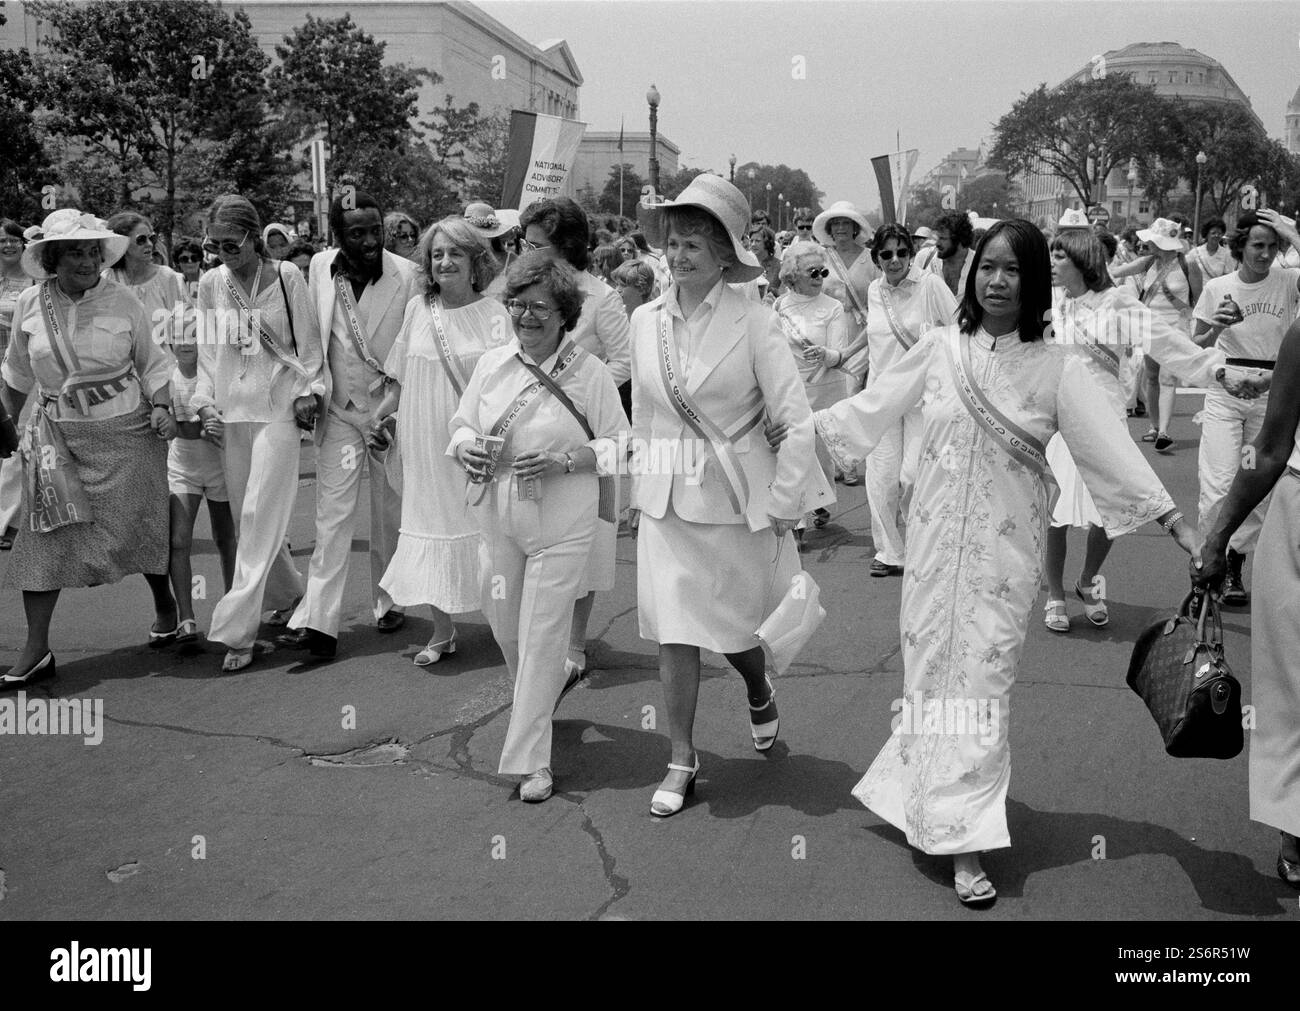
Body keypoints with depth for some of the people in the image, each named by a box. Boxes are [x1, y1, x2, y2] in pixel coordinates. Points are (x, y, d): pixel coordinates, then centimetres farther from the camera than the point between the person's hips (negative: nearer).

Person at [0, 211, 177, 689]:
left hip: (125, 430, -2)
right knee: (44, 534, -3)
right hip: (57, 432, 2)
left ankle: (164, 603, 35)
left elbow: (152, 362, 4)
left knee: (137, 524, 6)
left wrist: (162, 406, -10)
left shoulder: (122, 302, -5)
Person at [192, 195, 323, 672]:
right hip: (230, 413, 5)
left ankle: (236, 630, -9)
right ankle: (289, 594, 32)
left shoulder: (286, 277, -4)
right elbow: (207, 348, 11)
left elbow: (307, 341, 2)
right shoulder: (211, 283, 6)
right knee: (245, 517, 9)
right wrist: (206, 402, 3)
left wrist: (307, 391, -4)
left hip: (277, 409, -5)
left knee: (259, 517, -9)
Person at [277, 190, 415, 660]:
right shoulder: (320, 268, -2)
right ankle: (317, 621, -7)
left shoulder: (406, 274, -11)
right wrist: (313, 390, 5)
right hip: (338, 409, 1)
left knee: (390, 512, 11)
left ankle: (388, 602, 28)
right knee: (332, 513, -5)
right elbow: (312, 335, 10)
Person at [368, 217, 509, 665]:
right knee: (433, 522, 7)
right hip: (426, 443, 3)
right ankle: (442, 631, 18)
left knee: (481, 524, 2)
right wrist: (382, 410, 6)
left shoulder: (493, 314, -4)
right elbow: (402, 376, 16)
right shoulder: (417, 308, 6)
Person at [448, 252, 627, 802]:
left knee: (542, 639, -2)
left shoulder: (590, 372, -8)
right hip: (498, 520, 5)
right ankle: (539, 699, 47)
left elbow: (619, 444, -4)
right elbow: (462, 423, 14)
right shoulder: (491, 363, 4)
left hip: (562, 527, -4)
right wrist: (466, 448, -9)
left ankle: (531, 760, 9)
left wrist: (565, 461, -19)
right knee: (505, 628, 16)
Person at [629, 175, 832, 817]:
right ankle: (681, 762, 18)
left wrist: (779, 506, -13)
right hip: (666, 503, 3)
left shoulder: (753, 323, -13)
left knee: (733, 630, 11)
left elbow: (798, 422, -13)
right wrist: (641, 492, 11)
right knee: (673, 632, 4)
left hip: (735, 499, -3)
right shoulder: (645, 321, 1)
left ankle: (760, 693, 45)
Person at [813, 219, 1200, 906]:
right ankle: (957, 836, 21)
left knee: (983, 676, -1)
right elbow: (869, 408, 12)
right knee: (932, 666, 5)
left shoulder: (1057, 370, -4)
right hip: (936, 536, 2)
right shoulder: (940, 348, 1)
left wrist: (1179, 526, -11)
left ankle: (963, 839, 10)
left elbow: (1111, 449, -6)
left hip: (1005, 545, -2)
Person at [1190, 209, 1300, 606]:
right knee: (1219, 485, -10)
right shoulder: (1217, 288, 1)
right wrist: (1216, 328, -13)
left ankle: (1235, 563, 20)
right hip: (1225, 390, -1)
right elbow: (1195, 346, 9)